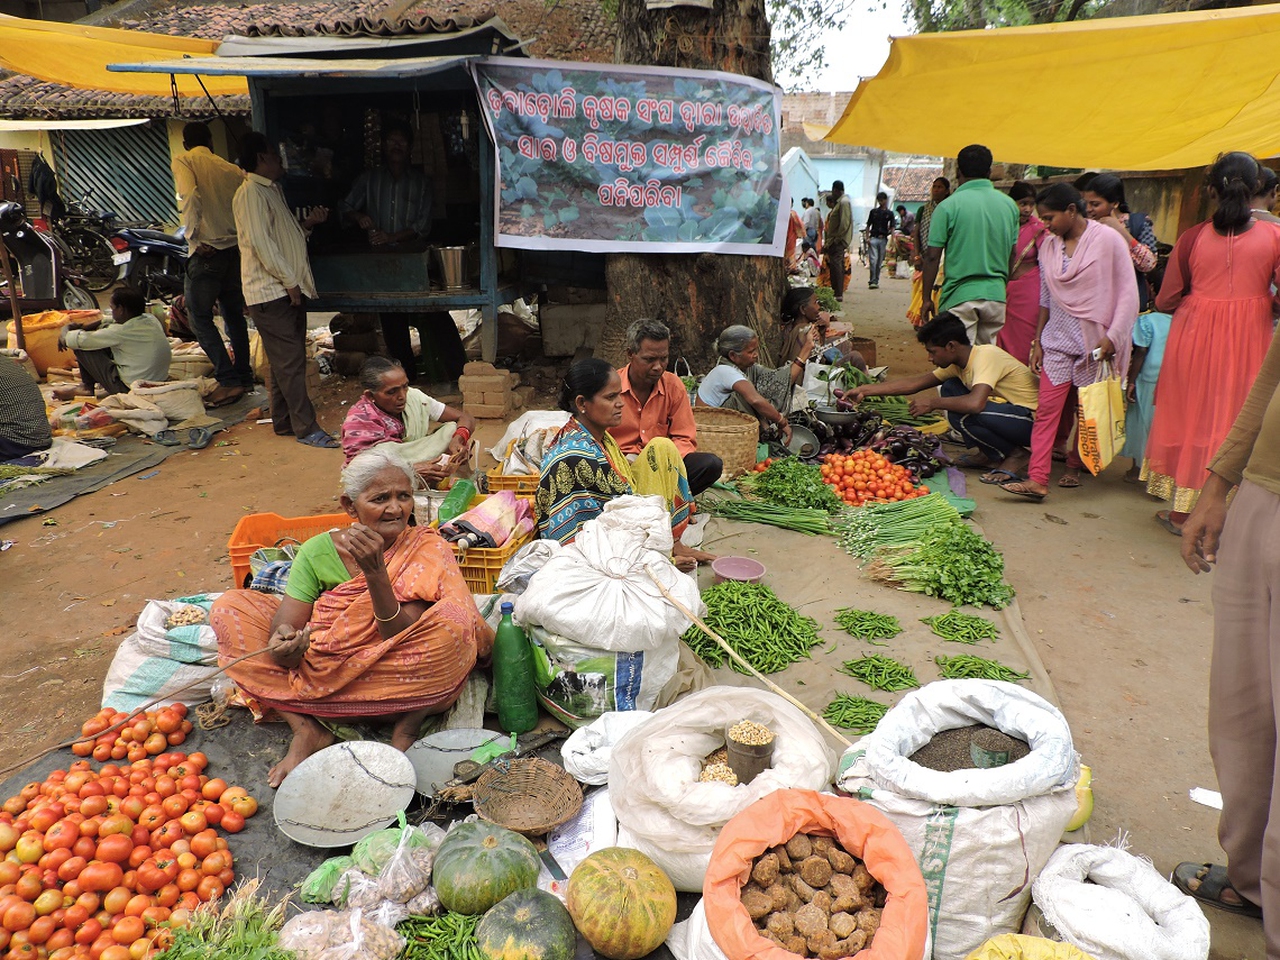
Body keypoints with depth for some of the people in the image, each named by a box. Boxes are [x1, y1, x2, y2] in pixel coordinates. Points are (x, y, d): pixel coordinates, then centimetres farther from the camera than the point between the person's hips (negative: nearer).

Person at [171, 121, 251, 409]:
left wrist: (193, 237, -14)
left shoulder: (183, 161, -1)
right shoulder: (231, 169, 11)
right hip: (236, 249, 5)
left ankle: (228, 381, -8)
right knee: (234, 315, 17)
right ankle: (244, 375, 22)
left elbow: (190, 194, -19)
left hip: (206, 252, -5)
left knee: (199, 317, 0)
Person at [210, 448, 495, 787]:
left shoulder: (428, 550, -10)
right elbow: (287, 621, -11)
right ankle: (306, 730, -17)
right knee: (229, 608, -8)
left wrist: (375, 571, -31)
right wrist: (283, 644, -35)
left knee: (452, 624, -32)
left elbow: (401, 638, -18)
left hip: (391, 679, -3)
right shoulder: (318, 551, -3)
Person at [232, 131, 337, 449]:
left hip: (288, 290, 10)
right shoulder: (251, 192, -10)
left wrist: (308, 223, 11)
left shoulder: (272, 190, 21)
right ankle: (306, 428, -7)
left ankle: (283, 422, 20)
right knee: (290, 361, -9)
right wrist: (289, 282, -18)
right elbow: (260, 243, -18)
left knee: (286, 360, 12)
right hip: (270, 292, -10)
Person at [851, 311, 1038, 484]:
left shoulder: (985, 356, -23)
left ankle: (1016, 455, -6)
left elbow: (975, 403, -38)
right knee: (950, 389, 5)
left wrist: (933, 402, -22)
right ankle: (990, 455, 7)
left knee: (962, 415, -27)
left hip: (1033, 421, -9)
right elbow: (914, 383, 8)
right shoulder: (958, 363, 4)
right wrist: (864, 390, 6)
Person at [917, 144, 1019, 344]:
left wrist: (926, 298, -1)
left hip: (960, 296, -4)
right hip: (996, 295, 5)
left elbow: (932, 256, -8)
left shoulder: (949, 206, -7)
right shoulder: (1009, 205, 7)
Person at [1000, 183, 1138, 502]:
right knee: (1047, 409, -6)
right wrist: (1037, 340, 10)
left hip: (1095, 341, -4)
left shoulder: (1108, 240, -8)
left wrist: (1112, 337, -14)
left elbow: (1127, 294, -7)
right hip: (1057, 338, 4)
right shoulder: (1048, 246, 8)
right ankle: (1037, 480, -11)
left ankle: (1073, 466, 25)